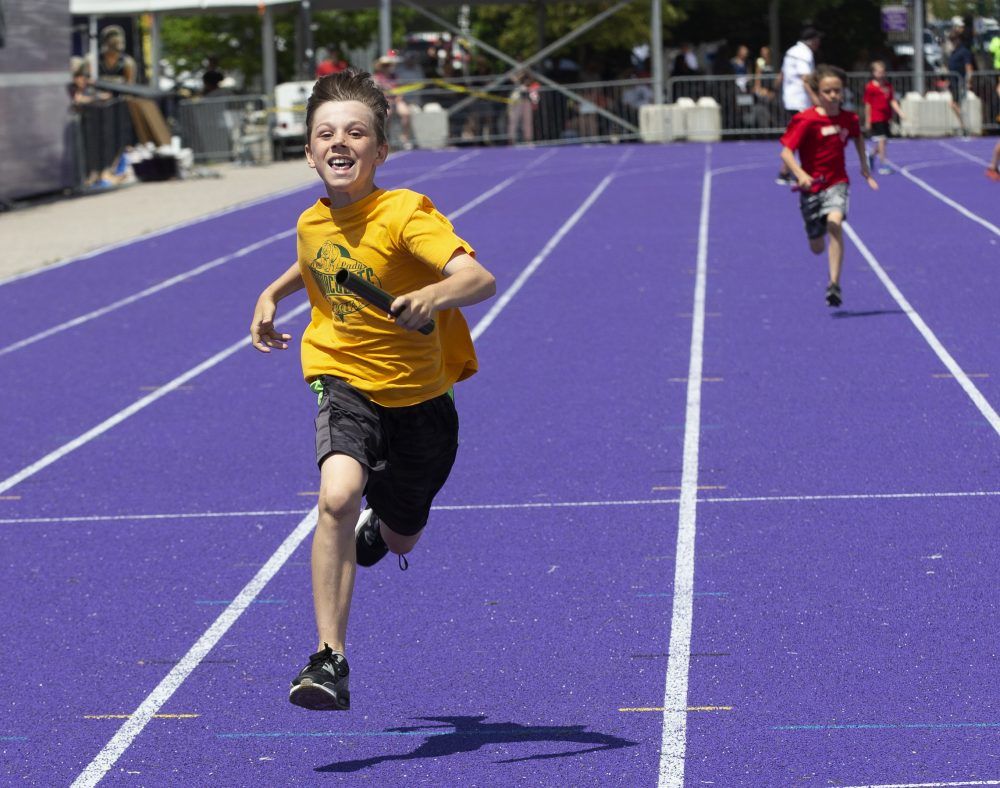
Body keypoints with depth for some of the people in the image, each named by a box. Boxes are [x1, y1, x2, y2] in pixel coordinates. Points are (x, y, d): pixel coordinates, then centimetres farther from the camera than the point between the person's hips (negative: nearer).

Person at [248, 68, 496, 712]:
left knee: (400, 539, 19)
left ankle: (378, 526, 60)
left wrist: (434, 296, -56)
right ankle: (330, 661, -28)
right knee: (338, 496, -30)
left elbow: (481, 279, -38)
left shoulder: (407, 214, -22)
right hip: (344, 379, 1)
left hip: (419, 394, -1)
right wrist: (272, 295, 11)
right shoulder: (312, 223, -4)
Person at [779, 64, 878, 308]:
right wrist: (800, 174, -37)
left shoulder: (849, 119, -2)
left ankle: (834, 284, -29)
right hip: (811, 187, -1)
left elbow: (857, 137, 23)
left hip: (836, 183, 1)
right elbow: (786, 152, -21)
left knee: (834, 223, -29)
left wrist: (864, 167, 21)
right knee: (817, 248, 9)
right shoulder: (806, 121, -15)